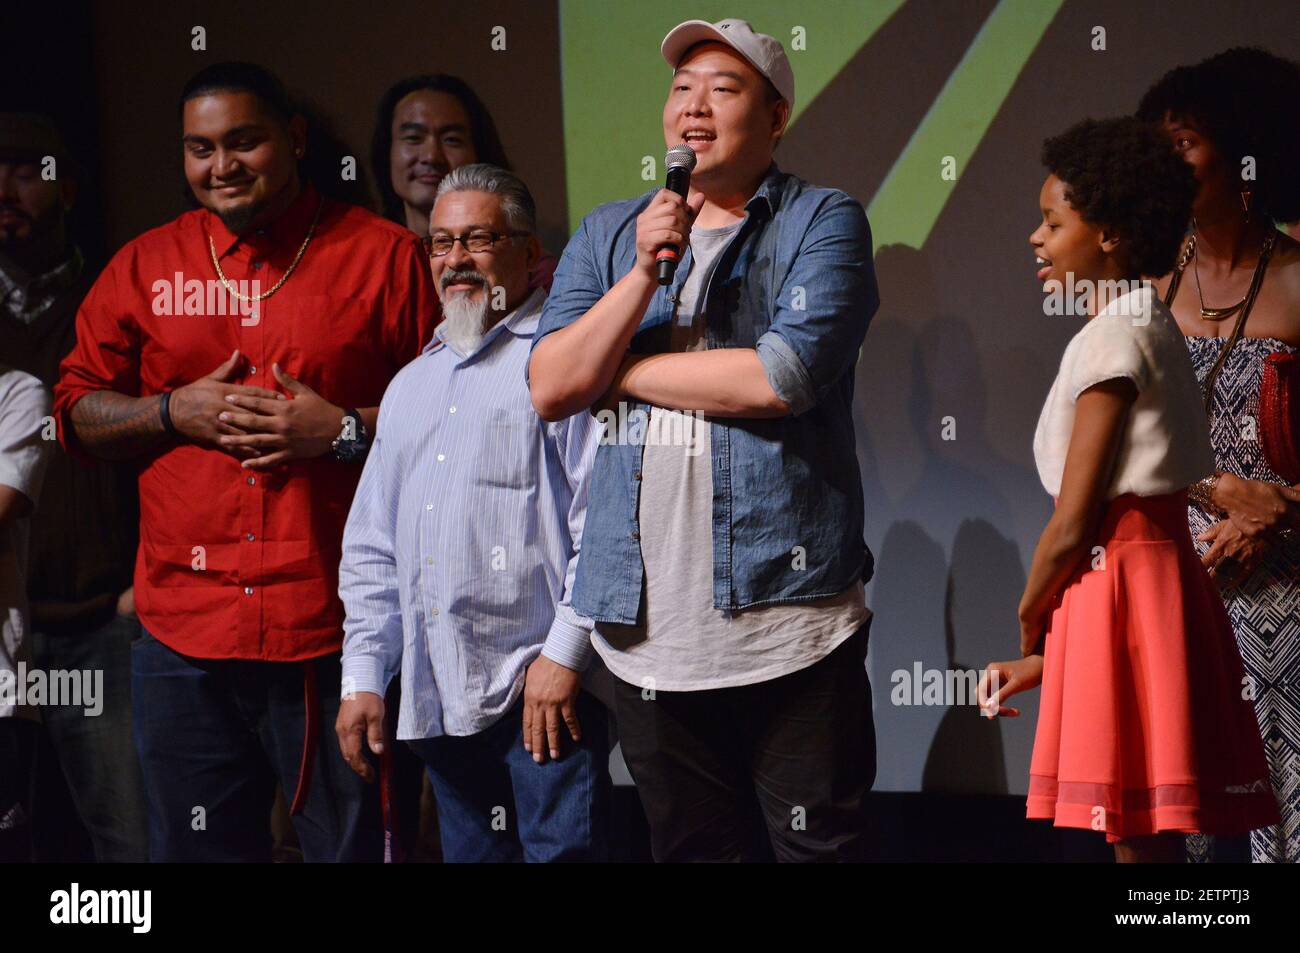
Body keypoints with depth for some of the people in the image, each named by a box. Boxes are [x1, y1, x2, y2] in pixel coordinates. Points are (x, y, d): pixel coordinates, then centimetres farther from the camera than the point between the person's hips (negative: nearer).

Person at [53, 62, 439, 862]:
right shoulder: (145, 267, 11)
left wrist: (346, 431, -14)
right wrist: (176, 413, -4)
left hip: (334, 635, -3)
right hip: (183, 637, 3)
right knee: (198, 850, 12)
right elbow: (76, 411, 13)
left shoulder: (385, 256, 1)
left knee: (355, 845, 3)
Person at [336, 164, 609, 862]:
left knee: (561, 849, -12)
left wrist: (565, 652, -15)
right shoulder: (410, 386, 22)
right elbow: (372, 547, 23)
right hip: (437, 695, 7)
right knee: (469, 854, 11)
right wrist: (362, 674, 15)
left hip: (545, 682, -7)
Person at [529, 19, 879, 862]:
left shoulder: (823, 222, 0)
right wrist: (644, 271, -10)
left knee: (822, 846, 0)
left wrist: (616, 372, -5)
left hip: (786, 629, -4)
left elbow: (785, 375, -16)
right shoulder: (607, 236, 14)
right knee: (694, 849, 14)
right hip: (647, 634, 4)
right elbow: (550, 388, 2)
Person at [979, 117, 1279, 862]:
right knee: (1149, 834, 10)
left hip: (1120, 591, -10)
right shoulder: (1152, 329, 15)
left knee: (1139, 834, -6)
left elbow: (1072, 526, -16)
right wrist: (1045, 657, 18)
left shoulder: (1112, 340, -13)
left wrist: (1030, 624, 2)